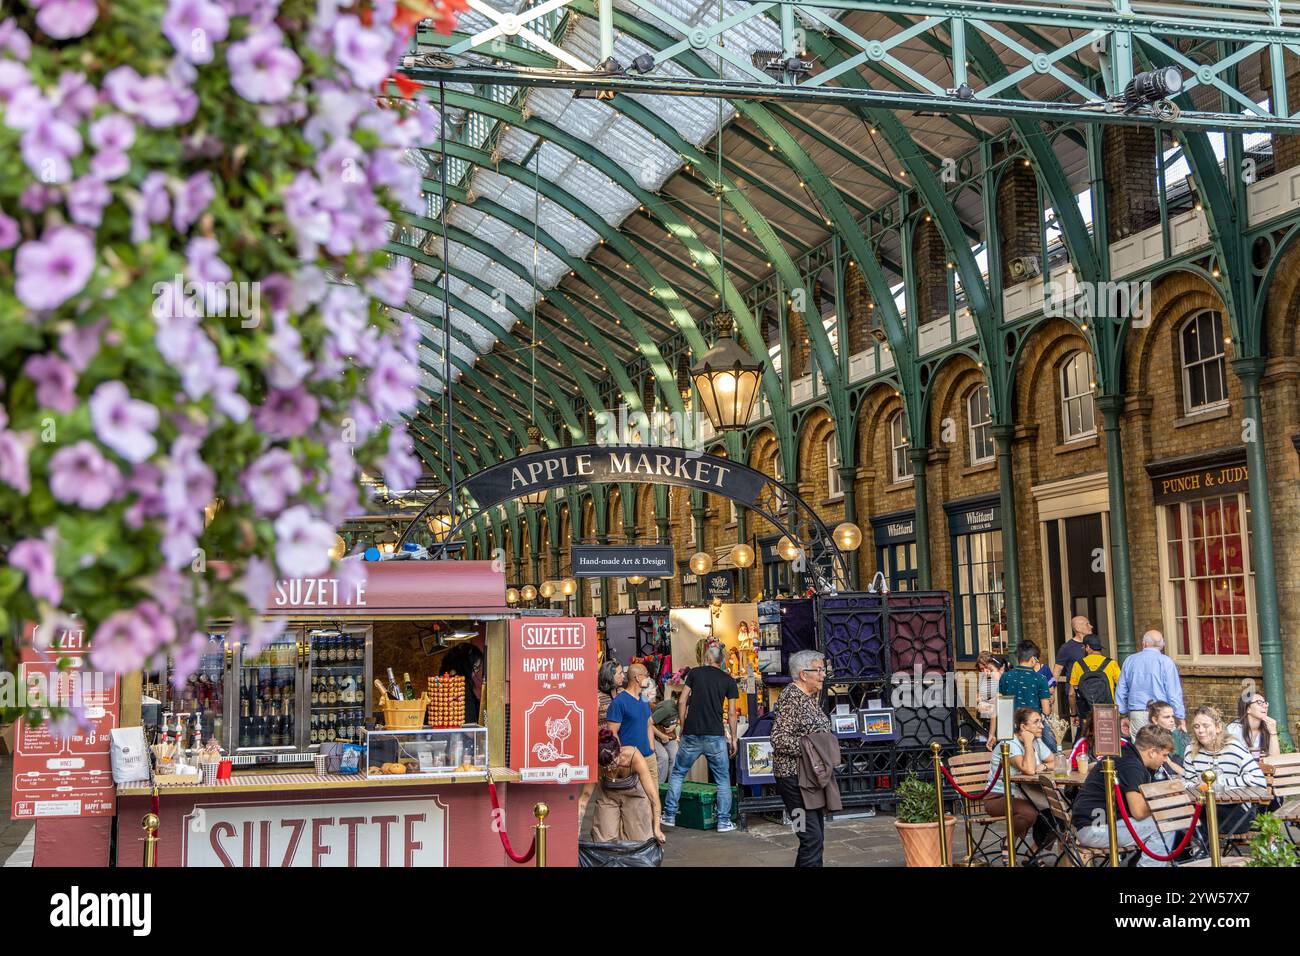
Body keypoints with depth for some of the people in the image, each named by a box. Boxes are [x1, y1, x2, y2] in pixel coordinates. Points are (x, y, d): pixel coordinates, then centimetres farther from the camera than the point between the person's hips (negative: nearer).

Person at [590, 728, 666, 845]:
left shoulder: (634, 756, -38)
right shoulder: (596, 764, -35)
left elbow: (653, 795, -38)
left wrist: (656, 828, -42)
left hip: (634, 793, -1)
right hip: (608, 795, 1)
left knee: (639, 840, -2)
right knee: (605, 840, -6)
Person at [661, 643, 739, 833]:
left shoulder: (695, 673, 6)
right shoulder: (729, 681, 4)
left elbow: (682, 701, 2)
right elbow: (731, 713, 2)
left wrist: (682, 726, 12)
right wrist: (733, 738, 10)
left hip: (691, 734, 1)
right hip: (716, 736, -1)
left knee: (677, 773, 13)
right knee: (723, 779, 10)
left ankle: (669, 815, 13)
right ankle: (724, 821, 7)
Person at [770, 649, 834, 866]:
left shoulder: (812, 697, 13)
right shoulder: (790, 697, -14)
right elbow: (779, 739, -21)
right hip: (795, 777, -9)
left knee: (816, 838, 12)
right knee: (812, 838, -13)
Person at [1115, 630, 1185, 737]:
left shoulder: (1129, 660, 8)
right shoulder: (1166, 661, -2)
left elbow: (1121, 691, 13)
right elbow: (1174, 693, -4)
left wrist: (1121, 713, 22)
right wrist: (1182, 720, 0)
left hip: (1136, 715, 3)